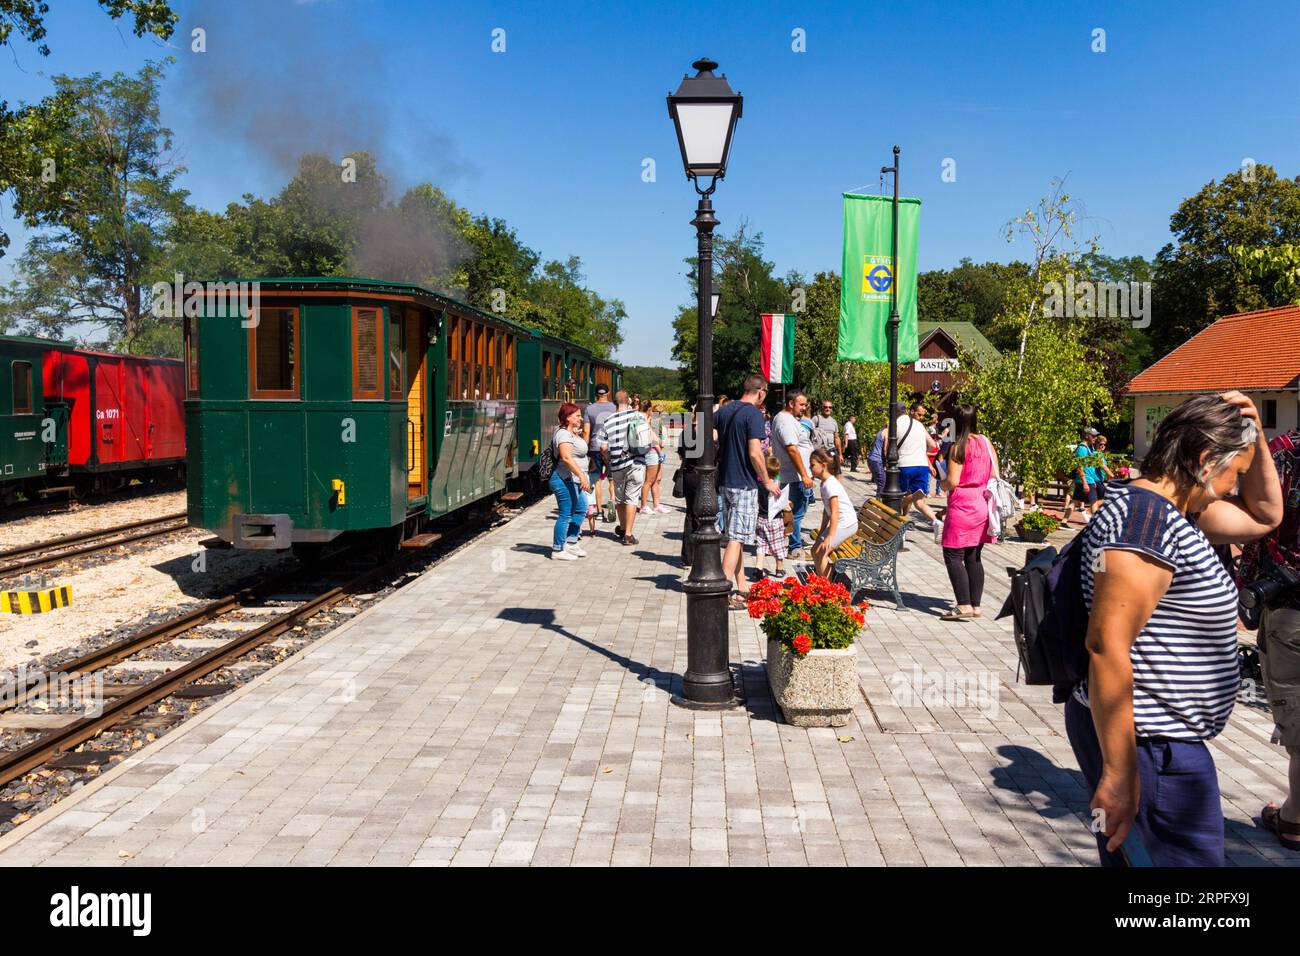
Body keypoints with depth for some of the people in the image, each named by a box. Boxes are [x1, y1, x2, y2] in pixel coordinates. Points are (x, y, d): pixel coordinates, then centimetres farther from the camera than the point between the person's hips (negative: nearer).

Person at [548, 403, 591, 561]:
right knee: (565, 515, -6)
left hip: (574, 480, 11)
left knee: (580, 509, 19)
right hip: (565, 480, -11)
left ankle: (570, 542, 28)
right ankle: (557, 550, 1)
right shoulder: (563, 434, -16)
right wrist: (582, 475, -34)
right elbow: (566, 457, -29)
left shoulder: (571, 433, 17)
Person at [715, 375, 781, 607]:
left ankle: (741, 588, 22)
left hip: (724, 481, 8)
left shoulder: (724, 410, 9)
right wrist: (767, 481, -9)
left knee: (735, 536, 15)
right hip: (744, 484, -8)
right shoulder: (754, 414, -14)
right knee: (736, 539, -7)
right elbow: (754, 453, -19)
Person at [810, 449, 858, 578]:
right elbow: (826, 510, 15)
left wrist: (830, 536, -27)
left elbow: (835, 512, -26)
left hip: (846, 524, -10)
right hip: (838, 522, 10)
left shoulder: (830, 484, -21)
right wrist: (822, 532, 16)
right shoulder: (825, 483, 10)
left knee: (821, 552, -14)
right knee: (815, 550, 11)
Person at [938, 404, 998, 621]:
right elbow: (995, 475, 9)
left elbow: (952, 482, -16)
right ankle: (975, 605, 13)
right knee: (973, 557, 12)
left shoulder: (958, 447, -13)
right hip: (982, 506, 7)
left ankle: (964, 605, -9)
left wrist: (942, 484, 5)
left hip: (962, 507, -7)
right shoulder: (986, 442, 6)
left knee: (953, 556, -3)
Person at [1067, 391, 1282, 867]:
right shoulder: (1146, 515, -22)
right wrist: (1120, 771, -27)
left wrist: (1254, 437, 9)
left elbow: (1263, 516, 25)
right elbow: (1107, 645, -28)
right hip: (1148, 746, -11)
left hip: (1156, 735, 11)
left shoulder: (1168, 512, 11)